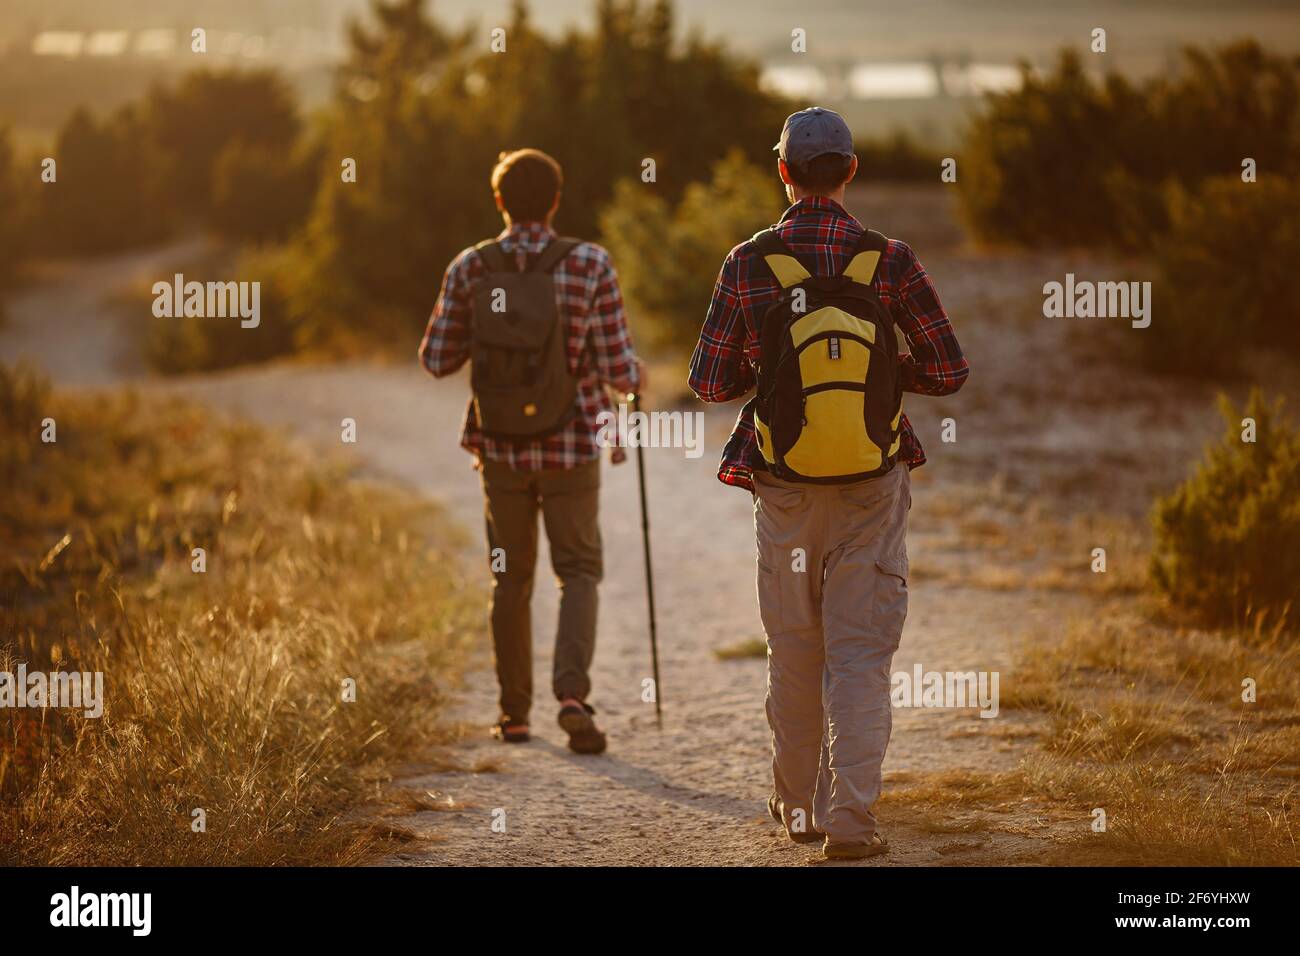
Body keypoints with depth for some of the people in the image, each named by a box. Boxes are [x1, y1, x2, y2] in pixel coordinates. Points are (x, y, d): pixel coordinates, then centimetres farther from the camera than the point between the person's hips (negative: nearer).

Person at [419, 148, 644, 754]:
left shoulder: (471, 268, -8)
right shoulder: (589, 266, -13)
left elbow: (436, 359, -1)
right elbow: (618, 371, -11)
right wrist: (637, 375, 13)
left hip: (502, 449, 2)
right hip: (571, 451, -2)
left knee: (511, 577, 19)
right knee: (579, 574, 9)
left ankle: (514, 714, 23)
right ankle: (572, 694, -14)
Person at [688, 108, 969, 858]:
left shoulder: (748, 266, -7)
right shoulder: (890, 261, -8)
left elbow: (710, 382, -2)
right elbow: (949, 372, -3)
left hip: (786, 491, 1)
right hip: (873, 490, -1)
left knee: (794, 652, 16)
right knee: (861, 654, 1)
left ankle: (800, 806, 28)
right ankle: (850, 819, -9)